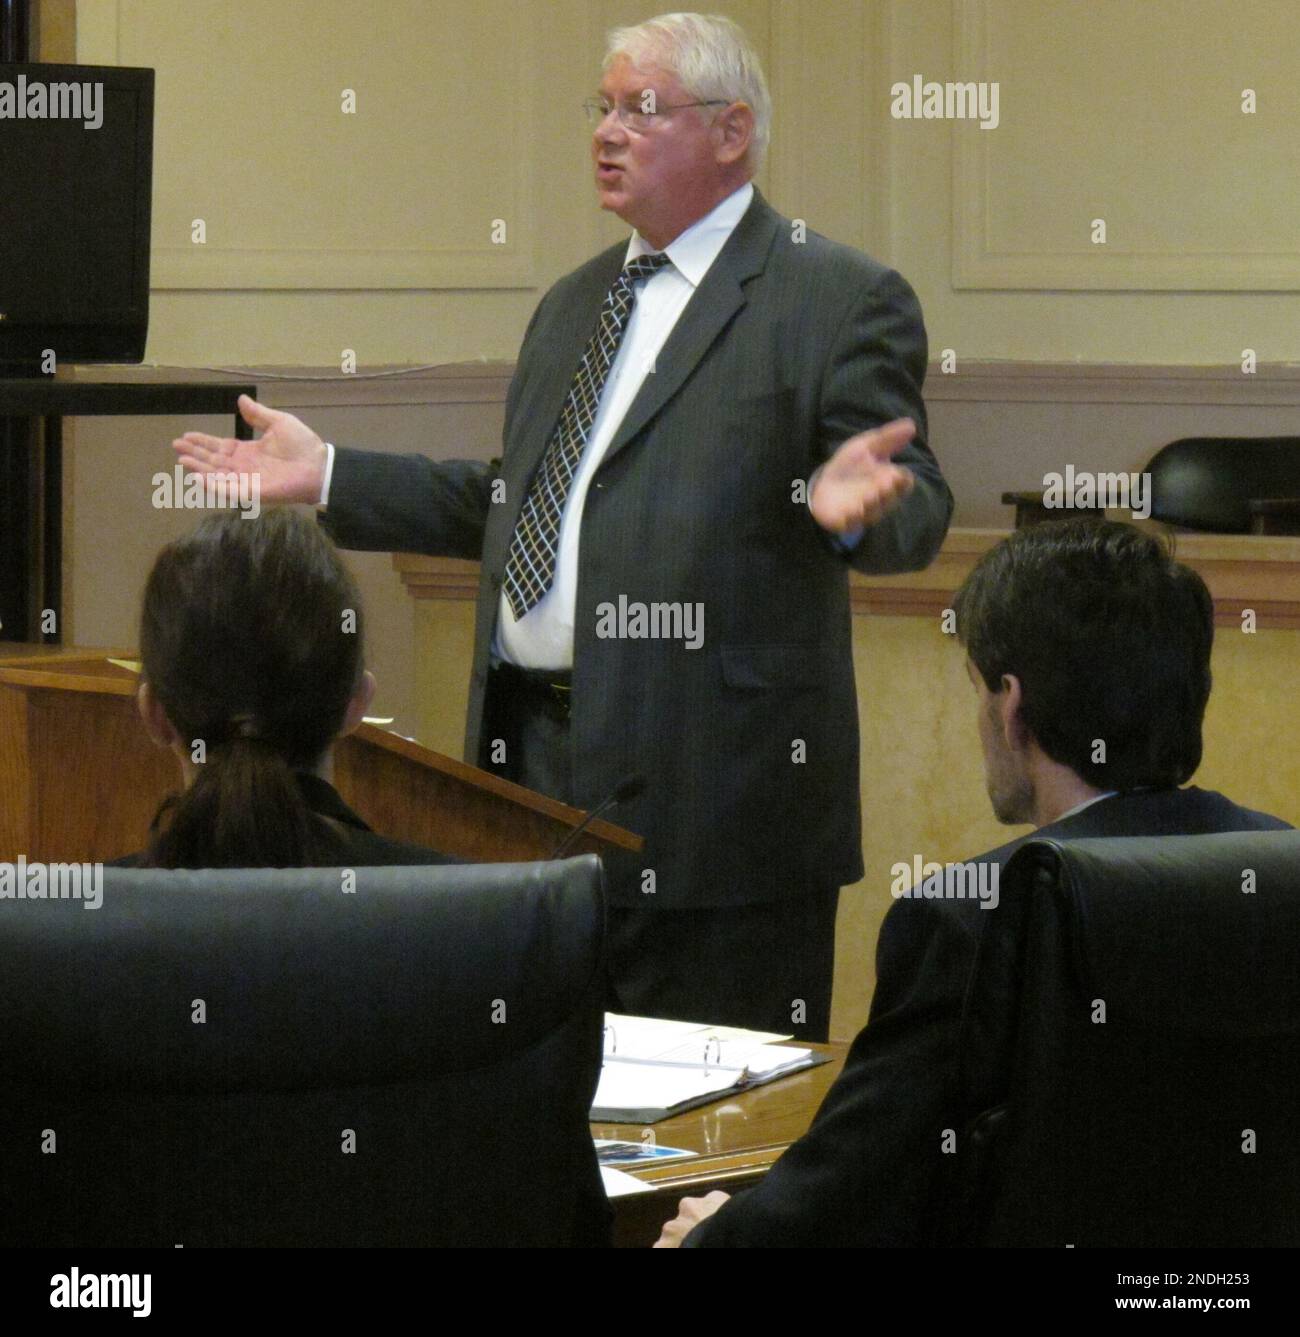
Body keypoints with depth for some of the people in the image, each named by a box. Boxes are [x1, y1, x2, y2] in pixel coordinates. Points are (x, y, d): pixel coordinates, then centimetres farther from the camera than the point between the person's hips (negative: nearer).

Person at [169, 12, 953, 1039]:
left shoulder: (840, 300, -4)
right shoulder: (575, 303, 20)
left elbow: (915, 515, -10)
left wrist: (854, 506, -34)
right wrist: (327, 476, 20)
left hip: (712, 785, -7)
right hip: (533, 759, 7)